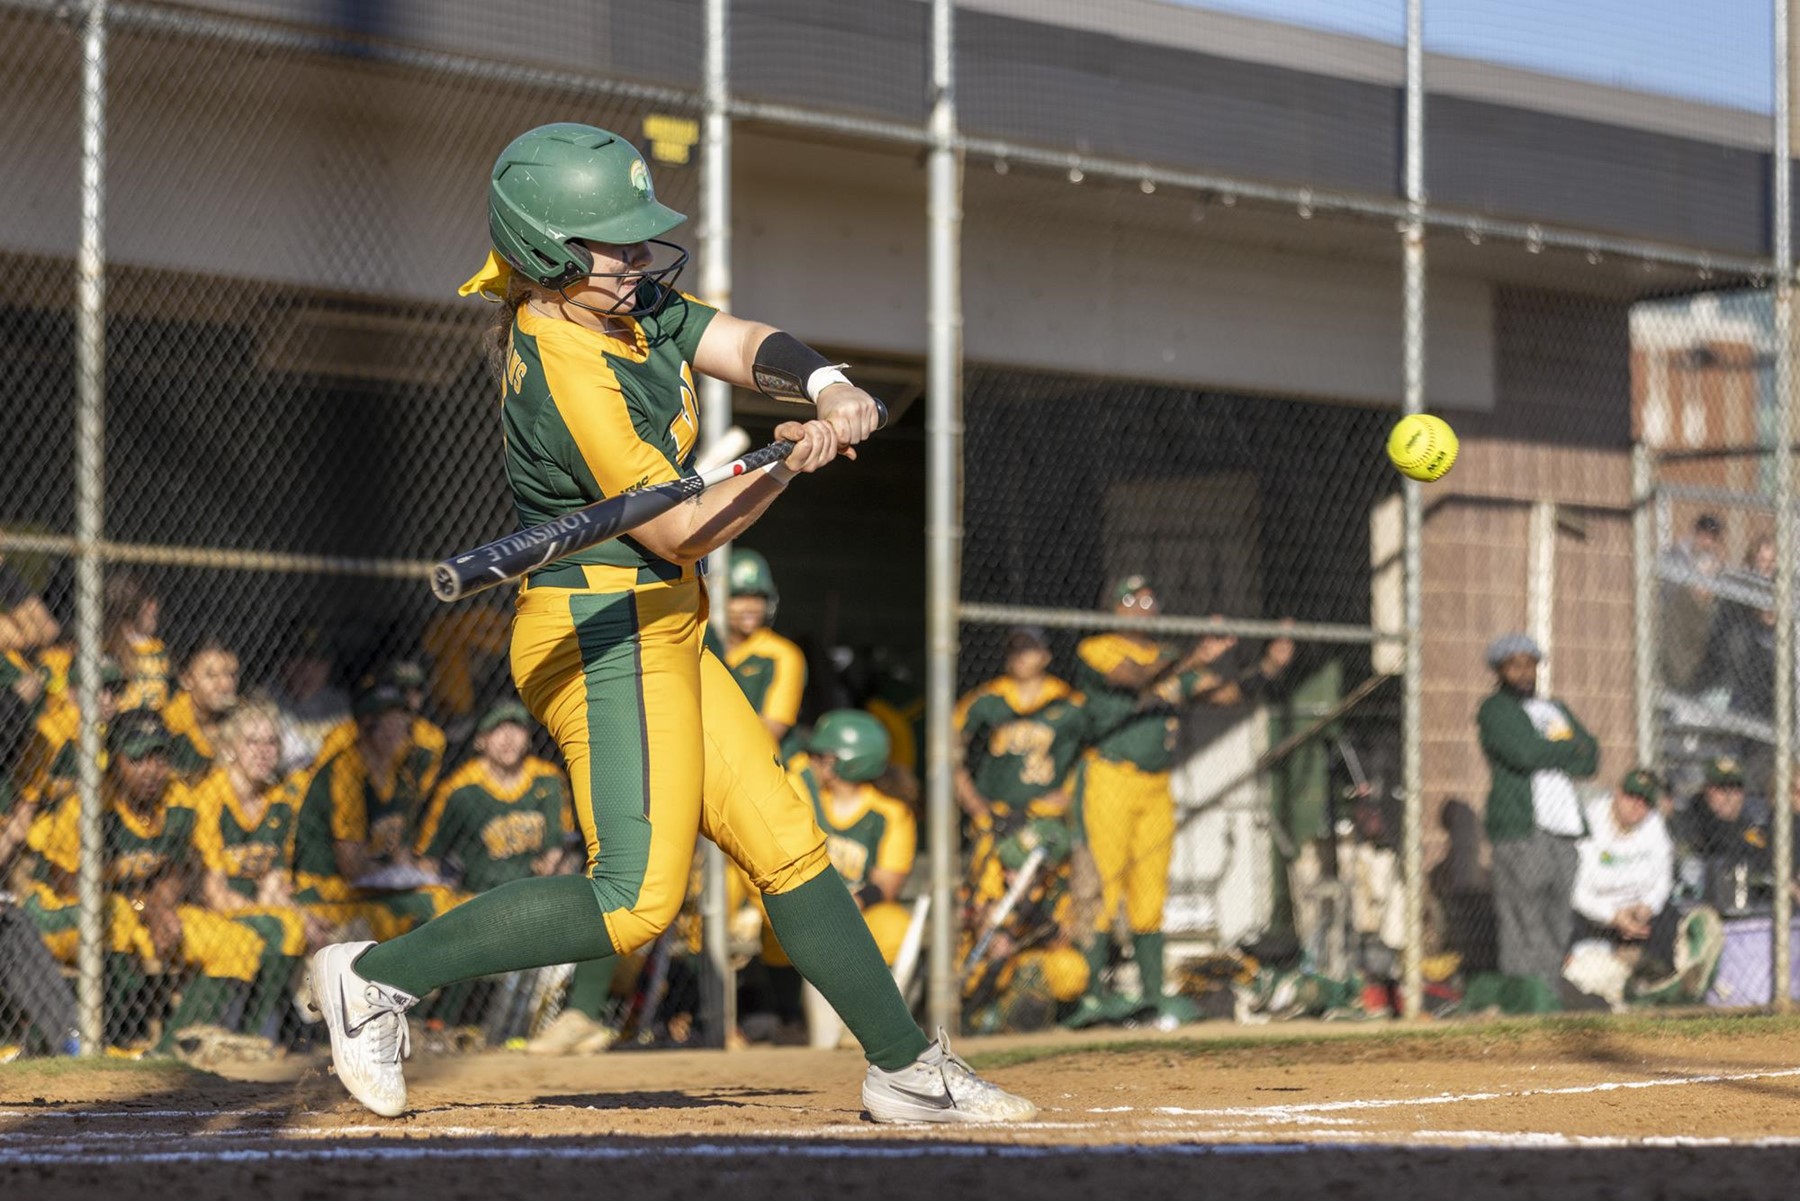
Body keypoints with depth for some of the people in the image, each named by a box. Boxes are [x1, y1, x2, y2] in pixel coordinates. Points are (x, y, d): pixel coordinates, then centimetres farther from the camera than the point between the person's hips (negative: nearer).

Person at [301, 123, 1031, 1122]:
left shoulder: (635, 310, 8)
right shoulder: (566, 371, -20)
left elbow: (746, 345, -3)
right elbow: (679, 531, -17)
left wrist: (827, 389, -23)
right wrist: (794, 462, -23)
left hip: (658, 636, 10)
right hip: (605, 630, -10)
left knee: (785, 842, 11)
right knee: (634, 900, -15)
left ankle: (906, 1068, 16)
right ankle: (382, 976, -9)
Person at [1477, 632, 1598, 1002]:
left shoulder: (1556, 709, 26)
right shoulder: (1495, 709, 4)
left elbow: (1590, 760, 14)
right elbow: (1525, 753, -13)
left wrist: (1549, 754, -2)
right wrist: (1570, 750, 2)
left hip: (1564, 827, 7)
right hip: (1519, 825, -7)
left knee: (1558, 922, 4)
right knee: (1524, 920, -12)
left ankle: (1549, 997, 7)